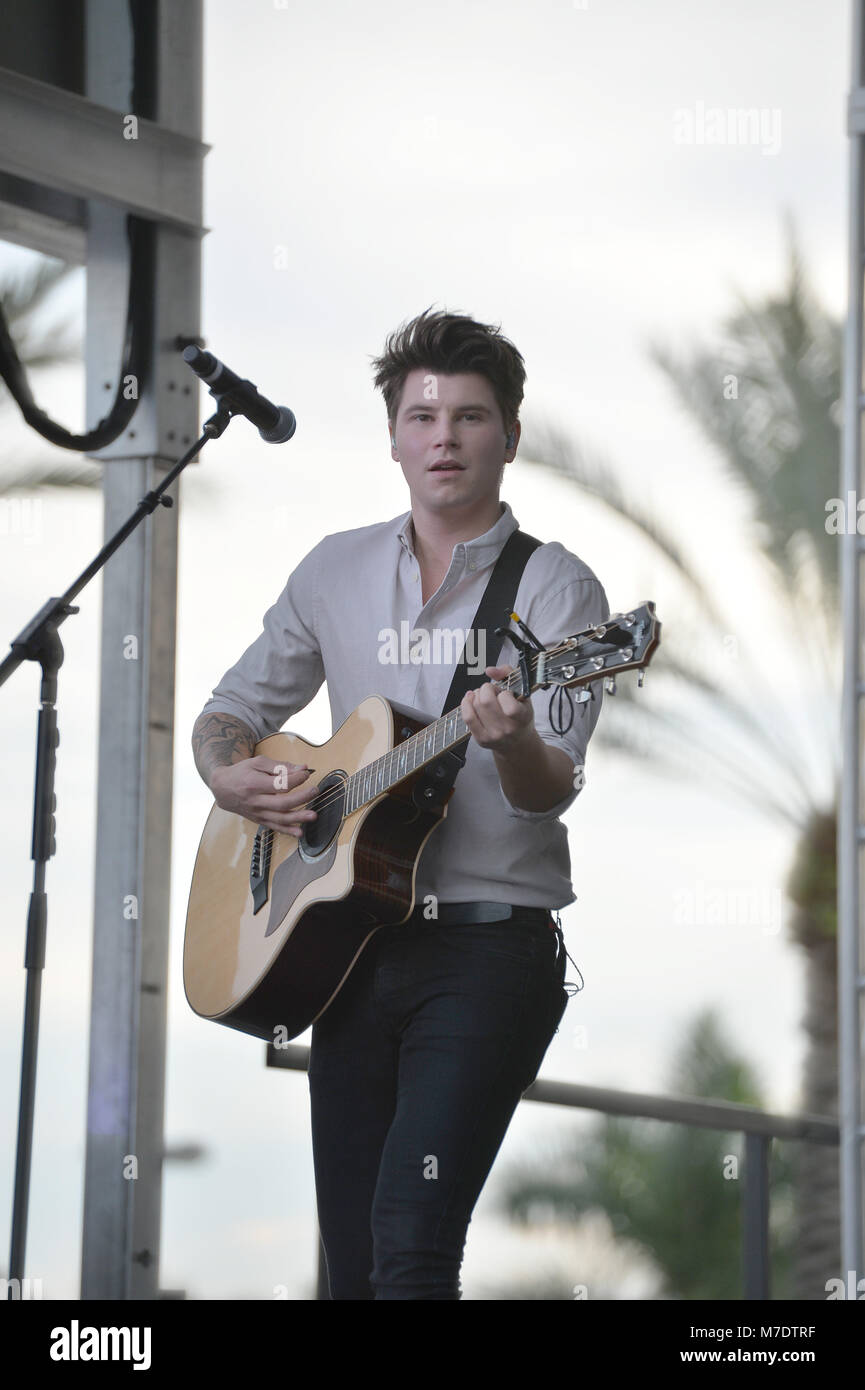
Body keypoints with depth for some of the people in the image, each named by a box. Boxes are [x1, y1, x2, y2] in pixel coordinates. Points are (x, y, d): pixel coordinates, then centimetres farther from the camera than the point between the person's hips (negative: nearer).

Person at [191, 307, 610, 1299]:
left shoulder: (555, 589, -2)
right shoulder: (336, 570, 12)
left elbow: (551, 790, -13)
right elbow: (230, 709, 20)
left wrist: (514, 741, -36)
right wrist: (231, 779, -3)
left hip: (489, 948, -5)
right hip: (349, 947, 5)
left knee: (410, 1242, -20)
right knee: (352, 1264, 5)